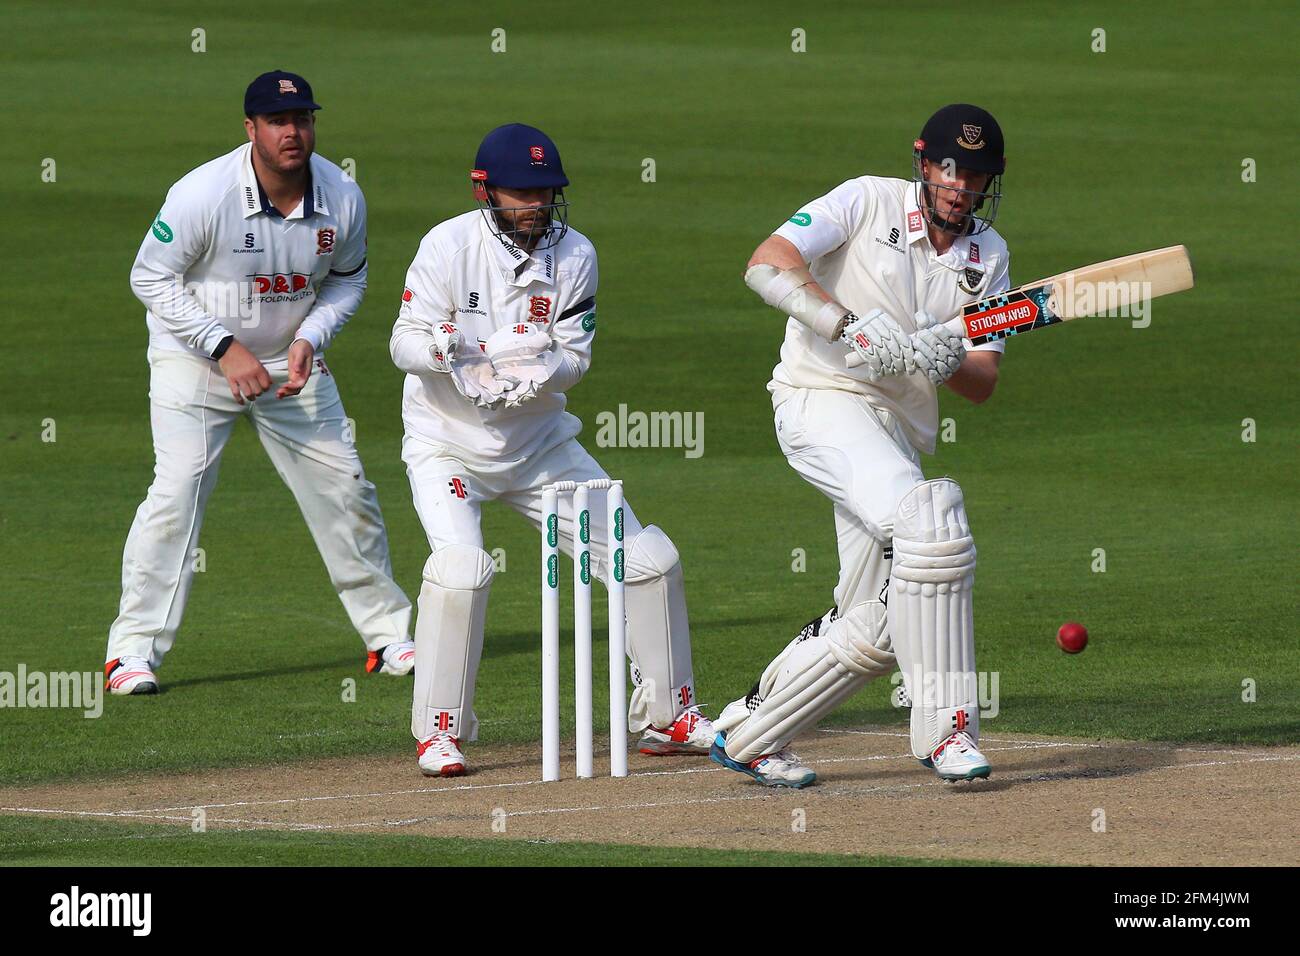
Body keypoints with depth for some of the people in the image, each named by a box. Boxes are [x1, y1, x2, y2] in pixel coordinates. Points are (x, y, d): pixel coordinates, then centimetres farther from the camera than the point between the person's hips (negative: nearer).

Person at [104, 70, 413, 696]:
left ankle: (387, 634, 19)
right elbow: (151, 278, -16)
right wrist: (225, 347, -22)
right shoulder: (204, 194, -24)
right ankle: (133, 651, -10)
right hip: (195, 360, -4)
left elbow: (347, 279, 6)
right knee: (177, 491, -16)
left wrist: (310, 339, -13)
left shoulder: (342, 198, -11)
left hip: (292, 363, 4)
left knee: (344, 488, 4)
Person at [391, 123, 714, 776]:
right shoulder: (450, 245, -15)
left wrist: (537, 375, -30)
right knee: (461, 564, -28)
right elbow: (405, 342, -17)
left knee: (649, 557, 2)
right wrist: (444, 347, -39)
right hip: (449, 445, -4)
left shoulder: (574, 255, -5)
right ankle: (439, 732, -13)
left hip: (541, 446, 4)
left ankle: (667, 716, 19)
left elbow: (573, 356, -7)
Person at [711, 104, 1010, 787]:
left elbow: (983, 384, 5)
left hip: (902, 434, 7)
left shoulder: (988, 257, 12)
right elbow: (766, 266, -17)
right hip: (823, 400, -7)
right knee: (929, 518, -31)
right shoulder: (869, 202, -3)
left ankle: (745, 735, 23)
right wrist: (852, 326, -29)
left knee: (873, 629, 4)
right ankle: (943, 728, -28)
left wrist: (947, 363, -19)